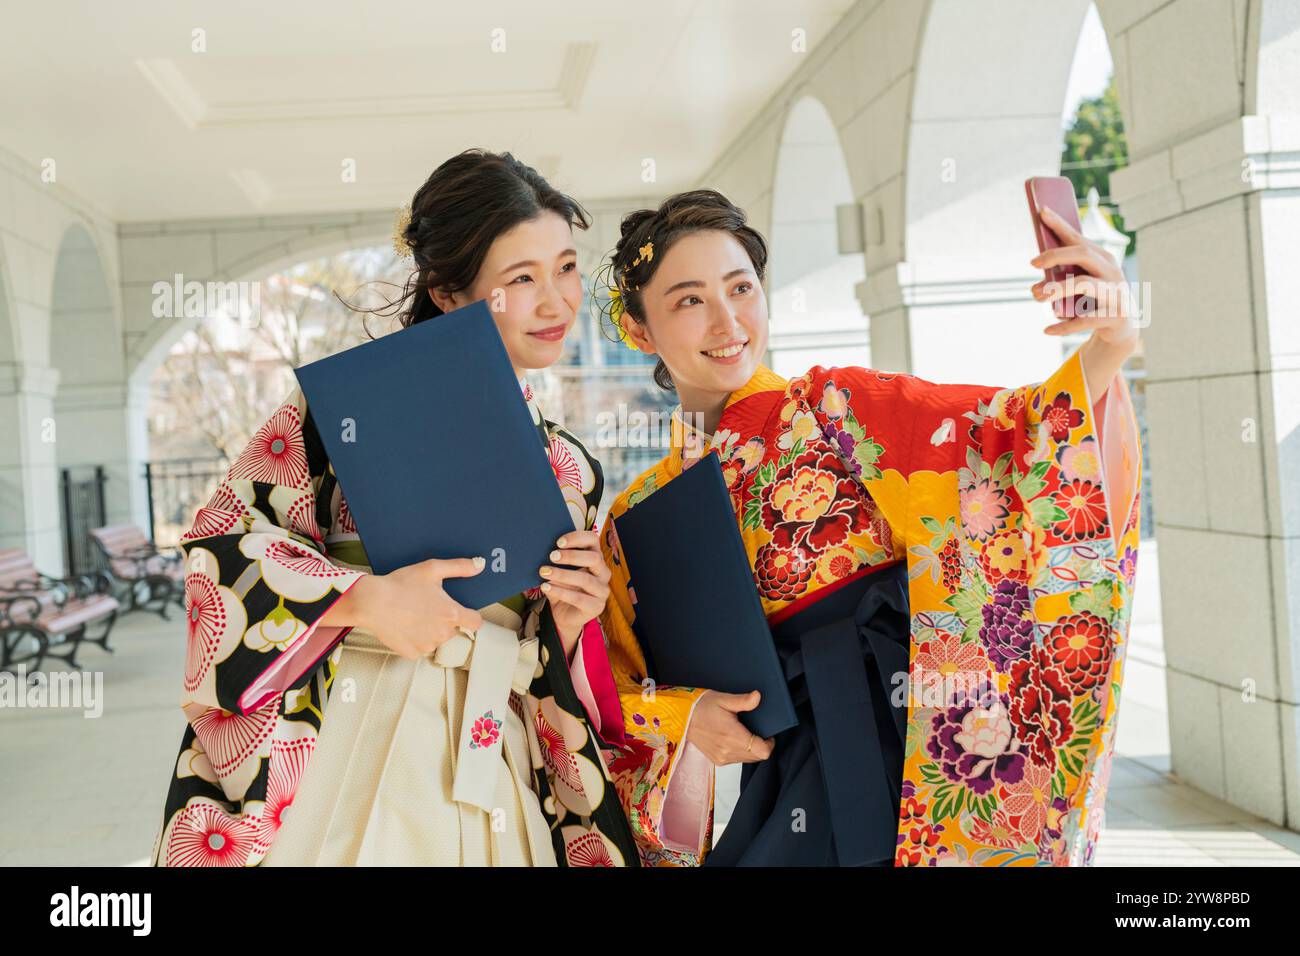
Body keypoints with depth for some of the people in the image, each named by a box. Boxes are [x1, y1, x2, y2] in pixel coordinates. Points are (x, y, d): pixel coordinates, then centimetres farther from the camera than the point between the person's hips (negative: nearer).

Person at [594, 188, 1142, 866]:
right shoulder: (636, 519, 11)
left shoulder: (838, 411, 2)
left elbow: (994, 435, -13)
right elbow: (615, 692, 14)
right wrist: (681, 716, -7)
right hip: (785, 797, 2)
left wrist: (1103, 353, -31)